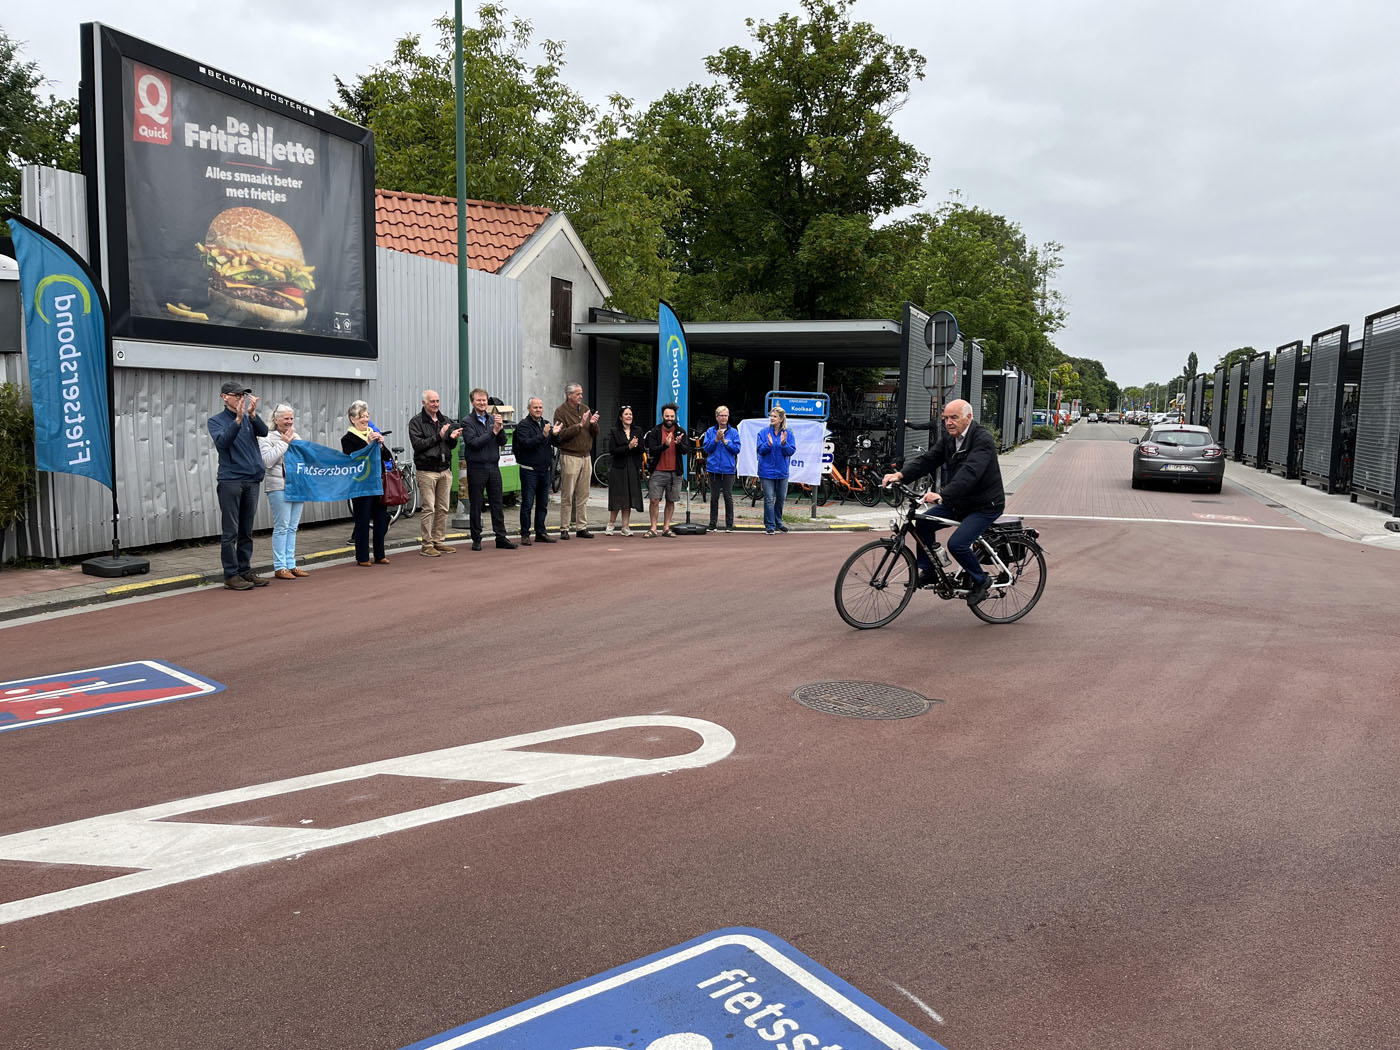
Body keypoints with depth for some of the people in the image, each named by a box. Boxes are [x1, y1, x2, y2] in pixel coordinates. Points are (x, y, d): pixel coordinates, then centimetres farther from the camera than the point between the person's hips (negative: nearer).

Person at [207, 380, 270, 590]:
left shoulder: (249, 418, 11)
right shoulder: (216, 420, 1)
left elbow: (264, 432, -7)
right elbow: (222, 442, -17)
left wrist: (252, 415, -23)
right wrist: (238, 419, -26)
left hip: (252, 480, 4)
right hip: (230, 480, -4)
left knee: (246, 531, 11)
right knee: (230, 532, -3)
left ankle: (245, 570, 18)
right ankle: (231, 575, 1)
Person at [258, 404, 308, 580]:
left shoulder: (295, 437, 18)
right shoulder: (267, 438, -1)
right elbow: (267, 461, -15)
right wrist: (283, 443, -12)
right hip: (279, 488, -6)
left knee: (292, 528, 9)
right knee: (281, 527, -6)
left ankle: (291, 565, 14)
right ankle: (279, 567, -2)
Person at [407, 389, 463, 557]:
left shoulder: (445, 420, 15)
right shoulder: (416, 422, -1)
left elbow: (451, 446, 17)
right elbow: (417, 444, -12)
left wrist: (453, 438, -5)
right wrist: (438, 436, -16)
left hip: (445, 469, 6)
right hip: (427, 471, -6)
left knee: (443, 508, 7)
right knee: (428, 508, -8)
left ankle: (438, 541, 16)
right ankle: (426, 545, -3)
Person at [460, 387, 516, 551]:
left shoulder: (493, 419, 10)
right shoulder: (467, 422, -4)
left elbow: (503, 442, 4)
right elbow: (474, 443, -16)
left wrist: (500, 428, -14)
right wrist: (493, 432, -17)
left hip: (493, 467, 4)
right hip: (476, 468, -4)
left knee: (498, 503, 6)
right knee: (476, 505, 3)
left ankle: (501, 538, 11)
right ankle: (476, 539, 11)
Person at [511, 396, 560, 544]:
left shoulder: (546, 424, 13)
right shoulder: (523, 425, -6)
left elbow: (556, 443, 8)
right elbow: (526, 443, -20)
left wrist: (555, 434, -13)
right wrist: (543, 435, -29)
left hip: (545, 470, 6)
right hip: (529, 470, -6)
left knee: (543, 504, 12)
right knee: (527, 503, -3)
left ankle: (541, 532, 20)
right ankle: (525, 534, 3)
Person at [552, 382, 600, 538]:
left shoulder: (585, 409, 14)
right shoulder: (561, 411, -5)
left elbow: (594, 434, 14)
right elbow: (561, 434, -17)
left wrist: (593, 424, -6)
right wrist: (580, 425, -19)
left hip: (586, 456, 6)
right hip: (569, 457, -6)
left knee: (583, 495, 8)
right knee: (567, 496, -4)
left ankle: (581, 528, 13)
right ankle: (564, 529, 1)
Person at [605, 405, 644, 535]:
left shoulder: (637, 431, 12)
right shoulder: (614, 432, 1)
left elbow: (641, 450, 4)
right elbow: (613, 450, -9)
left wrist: (635, 445, -16)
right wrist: (629, 447, -16)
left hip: (633, 470, 3)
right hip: (619, 469, -3)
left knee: (629, 500, 2)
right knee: (618, 499, -4)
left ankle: (625, 527, 6)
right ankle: (610, 525, 9)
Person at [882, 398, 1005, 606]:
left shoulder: (982, 439, -23)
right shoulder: (947, 437, 3)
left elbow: (969, 473, -37)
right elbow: (928, 460, -3)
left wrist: (942, 495, -49)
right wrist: (901, 475, -20)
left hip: (985, 505, -8)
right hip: (958, 502, 8)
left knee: (957, 544, -21)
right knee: (923, 524, -5)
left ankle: (981, 582, 4)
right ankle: (928, 572, 12)